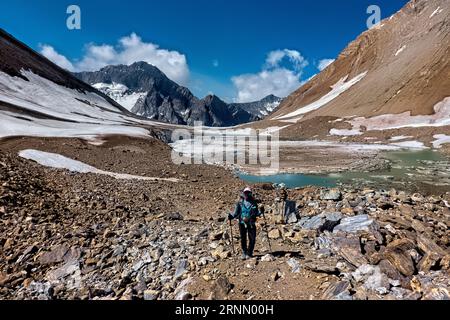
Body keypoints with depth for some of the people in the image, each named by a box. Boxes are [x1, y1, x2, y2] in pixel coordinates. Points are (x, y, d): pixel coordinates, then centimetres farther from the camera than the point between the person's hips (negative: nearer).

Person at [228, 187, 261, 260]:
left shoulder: (253, 202, 6)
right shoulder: (240, 202, 3)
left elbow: (256, 213, 11)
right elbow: (236, 212, 4)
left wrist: (260, 212, -8)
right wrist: (231, 216, -12)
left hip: (251, 223, 1)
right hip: (242, 223, -1)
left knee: (252, 239, 1)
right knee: (243, 239, 3)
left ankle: (249, 253, 18)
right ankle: (244, 253, 22)